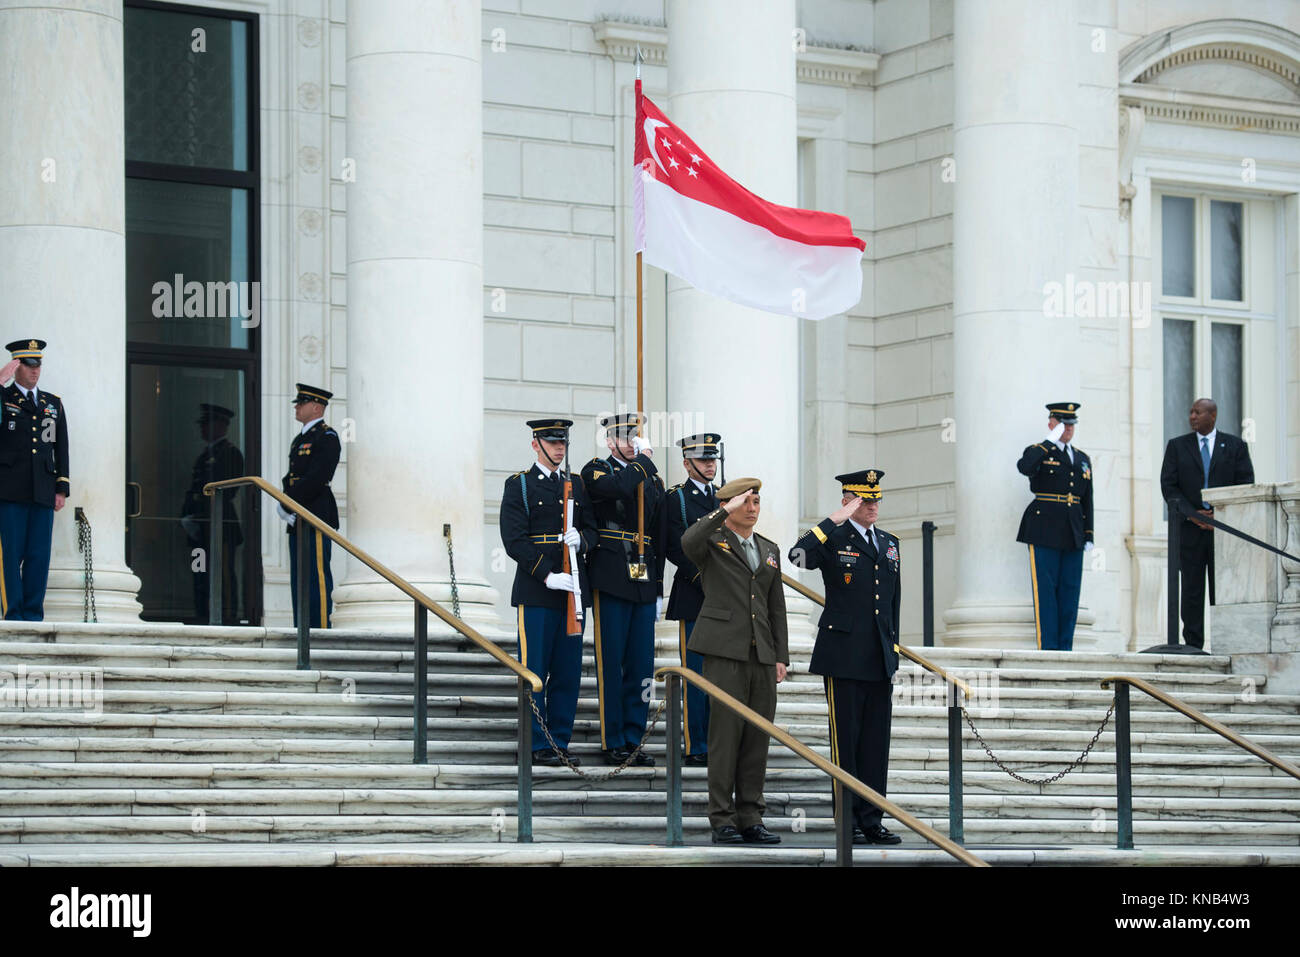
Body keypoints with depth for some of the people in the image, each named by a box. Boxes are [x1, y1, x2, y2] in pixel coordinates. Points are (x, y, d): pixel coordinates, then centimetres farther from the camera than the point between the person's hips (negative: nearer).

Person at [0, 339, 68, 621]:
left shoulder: (54, 404, 19)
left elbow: (61, 449, 17)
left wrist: (62, 488, 9)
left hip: (43, 492, 3)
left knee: (39, 556, -1)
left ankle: (33, 615, 2)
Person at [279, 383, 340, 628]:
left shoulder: (327, 438, -7)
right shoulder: (299, 439, 22)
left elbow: (315, 479, -16)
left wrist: (287, 506, -14)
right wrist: (284, 505, 0)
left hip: (316, 516, -9)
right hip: (297, 520, 9)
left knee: (317, 578, -10)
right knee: (298, 580, 9)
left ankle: (320, 629, -10)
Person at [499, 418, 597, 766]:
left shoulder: (576, 485, 16)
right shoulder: (519, 485, 0)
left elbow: (593, 529, 16)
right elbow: (514, 540, -7)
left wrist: (581, 539, -9)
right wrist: (547, 576, -16)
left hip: (573, 589, 5)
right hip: (536, 591, -5)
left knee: (568, 672, 5)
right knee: (534, 672, -4)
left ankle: (560, 742, 11)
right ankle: (537, 746, 1)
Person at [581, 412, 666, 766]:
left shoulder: (653, 479, 17)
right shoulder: (595, 471, 1)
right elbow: (618, 487, -25)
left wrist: (659, 588, 15)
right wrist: (643, 459, -9)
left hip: (644, 581, 5)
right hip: (611, 581, -5)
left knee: (641, 664, 5)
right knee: (611, 665, -2)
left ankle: (634, 739, 12)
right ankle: (613, 742, 3)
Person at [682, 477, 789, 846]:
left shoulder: (770, 550, 20)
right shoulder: (712, 542, 3)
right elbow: (688, 542, -23)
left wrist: (781, 656, 12)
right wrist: (726, 512, -18)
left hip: (761, 655, 6)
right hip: (724, 651, -6)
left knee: (758, 736, 4)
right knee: (726, 731, -8)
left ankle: (751, 818, 9)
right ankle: (722, 820, -5)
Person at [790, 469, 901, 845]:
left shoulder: (889, 544, 17)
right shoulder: (833, 539, -2)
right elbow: (799, 555, -25)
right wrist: (836, 520, -23)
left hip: (880, 661, 6)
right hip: (844, 658, -6)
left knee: (877, 743, 7)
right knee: (846, 741, -2)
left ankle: (872, 821, 12)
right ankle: (849, 822, 2)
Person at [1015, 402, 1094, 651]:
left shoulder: (1083, 459, 19)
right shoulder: (1039, 452, 2)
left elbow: (1087, 500, 19)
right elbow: (1024, 467, -23)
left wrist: (1089, 536, 12)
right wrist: (1051, 441, -18)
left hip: (1072, 535, 5)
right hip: (1045, 532, -5)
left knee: (1070, 591, 4)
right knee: (1045, 590, -7)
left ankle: (1065, 647, 7)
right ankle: (1047, 647, -6)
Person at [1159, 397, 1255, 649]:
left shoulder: (1235, 446, 9)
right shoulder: (1177, 446, 10)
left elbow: (1246, 485, 3)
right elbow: (1168, 486, 3)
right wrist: (1193, 515, -10)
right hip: (1189, 528, 1)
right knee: (1192, 591, -1)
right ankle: (1193, 645, 0)